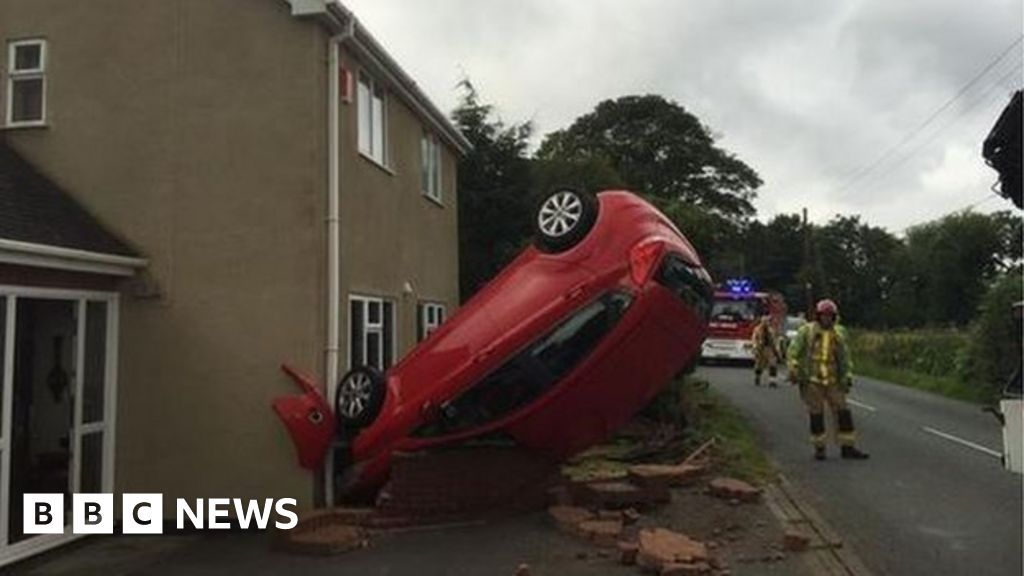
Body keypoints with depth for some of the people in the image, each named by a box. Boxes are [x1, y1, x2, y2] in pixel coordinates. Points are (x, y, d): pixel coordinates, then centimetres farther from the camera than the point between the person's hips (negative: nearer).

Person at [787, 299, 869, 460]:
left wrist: (848, 376, 10)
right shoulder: (806, 331, -2)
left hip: (833, 380, 3)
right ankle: (819, 448, 13)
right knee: (816, 415, 3)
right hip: (812, 380, -3)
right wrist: (793, 370, -13)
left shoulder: (839, 333, 8)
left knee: (843, 412, 2)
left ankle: (847, 447, 11)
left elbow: (845, 356, 15)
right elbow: (794, 351, -4)